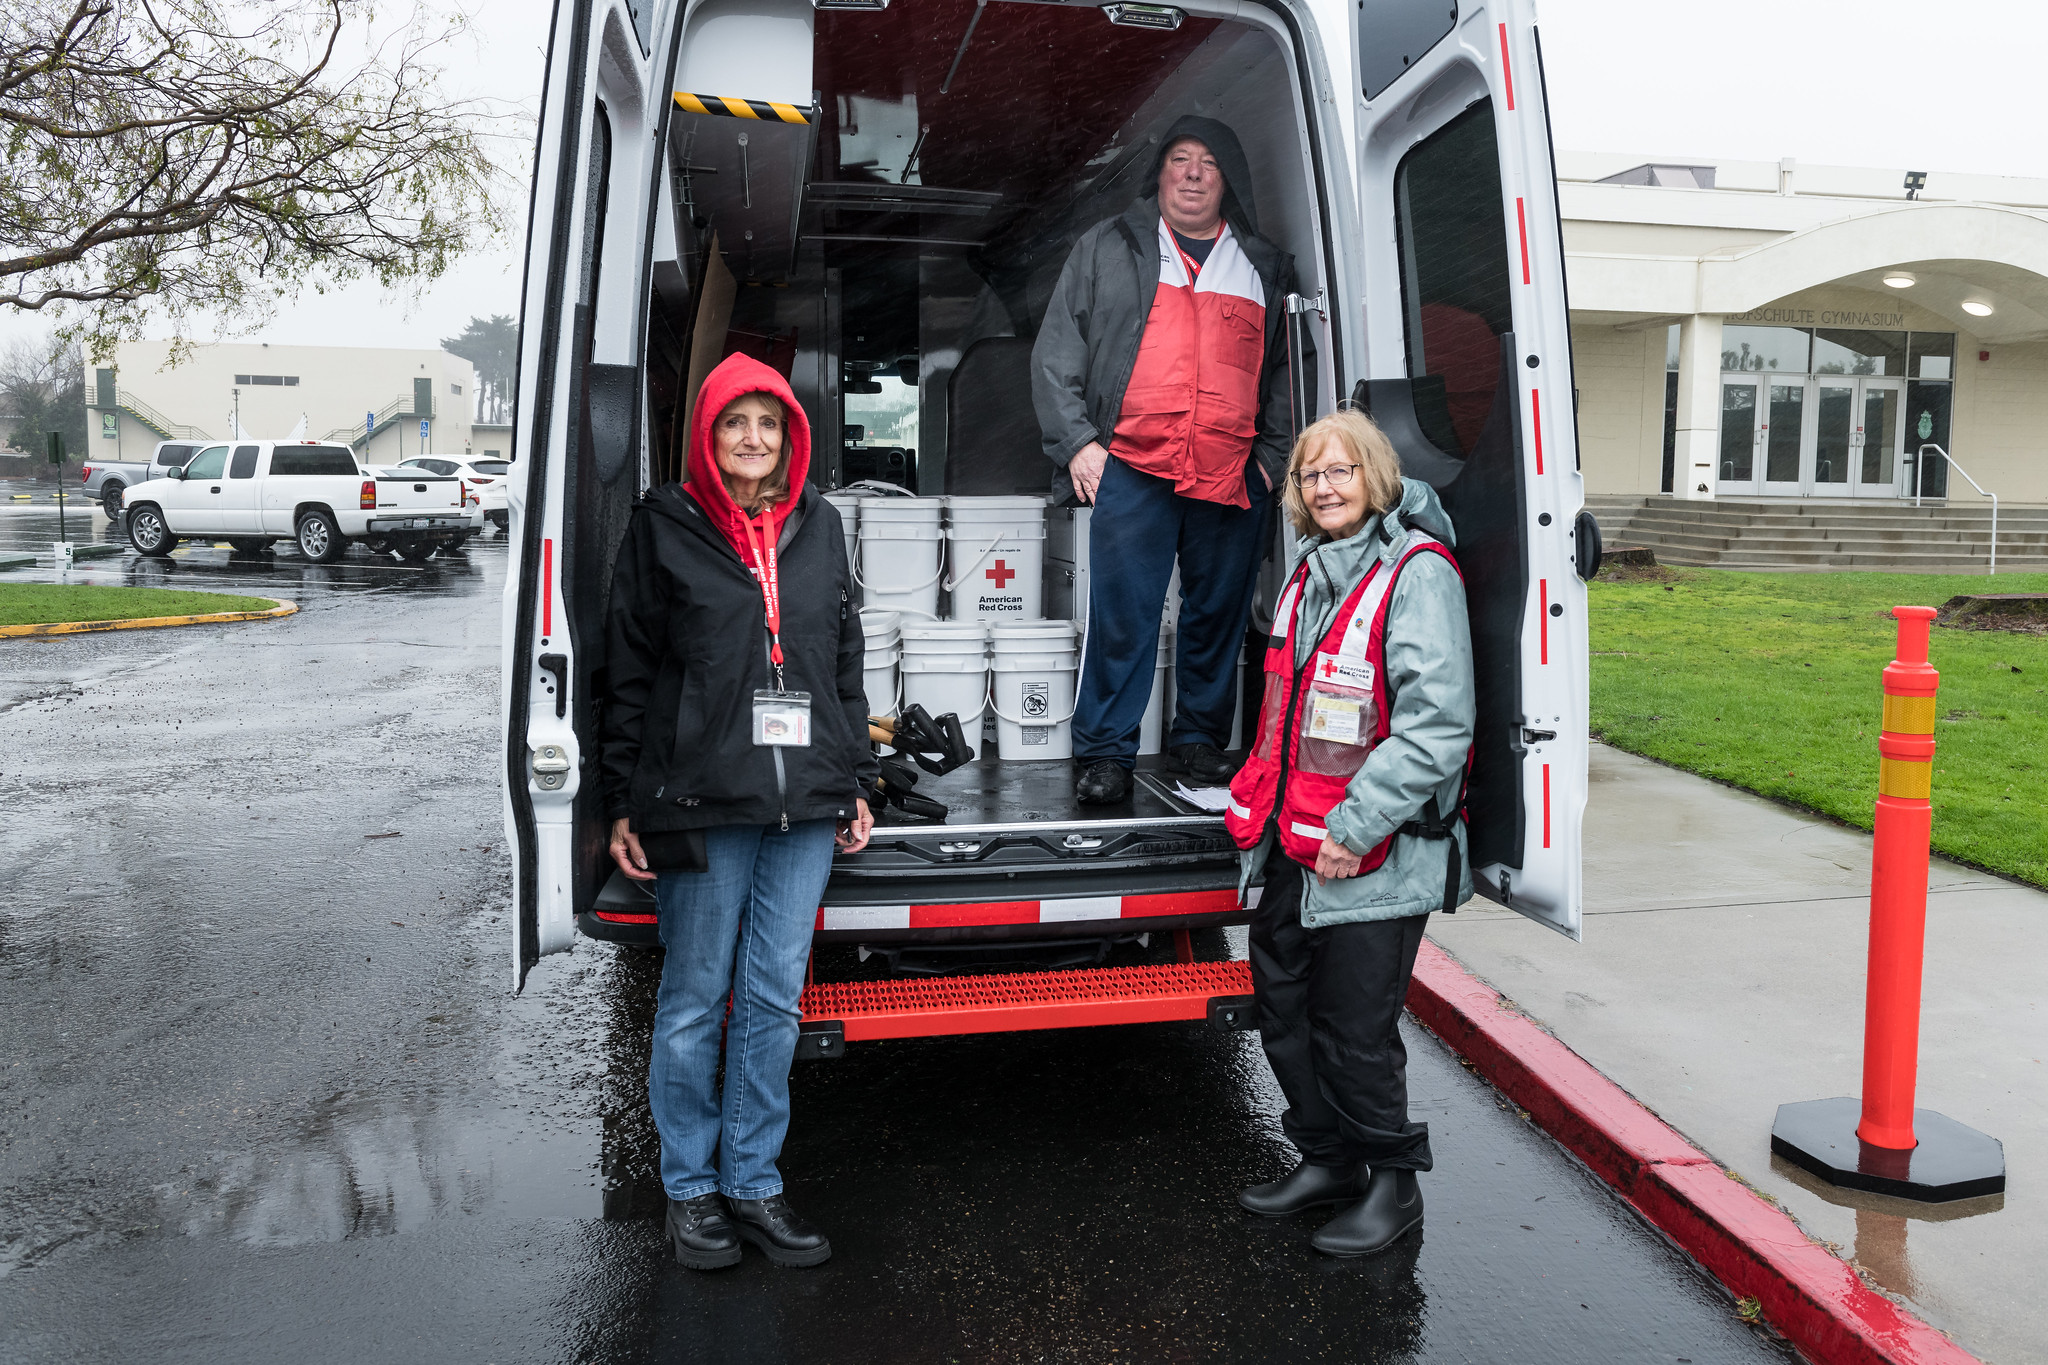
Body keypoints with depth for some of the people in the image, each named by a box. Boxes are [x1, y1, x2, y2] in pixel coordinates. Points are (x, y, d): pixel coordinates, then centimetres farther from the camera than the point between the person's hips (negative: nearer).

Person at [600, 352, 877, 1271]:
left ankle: (753, 1182, 22)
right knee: (695, 1002, 6)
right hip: (700, 803, -3)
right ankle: (690, 1189, 22)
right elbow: (629, 673, 2)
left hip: (804, 803, 4)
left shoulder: (817, 525, 13)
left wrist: (856, 782, 13)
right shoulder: (664, 527, 3)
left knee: (776, 999, 8)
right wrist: (623, 804, -2)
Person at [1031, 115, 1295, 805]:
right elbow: (1055, 354, 8)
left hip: (1233, 479, 3)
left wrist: (1271, 456, 9)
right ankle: (1105, 752, 4)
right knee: (1121, 615, -6)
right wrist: (1076, 442, -2)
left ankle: (1199, 740, 22)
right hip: (1131, 469, -2)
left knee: (1218, 615, 7)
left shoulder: (1267, 268, 17)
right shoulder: (1107, 249, 12)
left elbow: (1287, 371, 20)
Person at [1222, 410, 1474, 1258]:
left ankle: (1392, 1183, 22)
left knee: (1354, 1029, 1)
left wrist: (1353, 826, -22)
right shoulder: (1311, 574, 14)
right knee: (1283, 1010, 16)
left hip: (1374, 859, -8)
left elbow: (1437, 725, -21)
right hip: (1293, 847, 8)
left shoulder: (1418, 575, -13)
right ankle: (1327, 1160, 35)